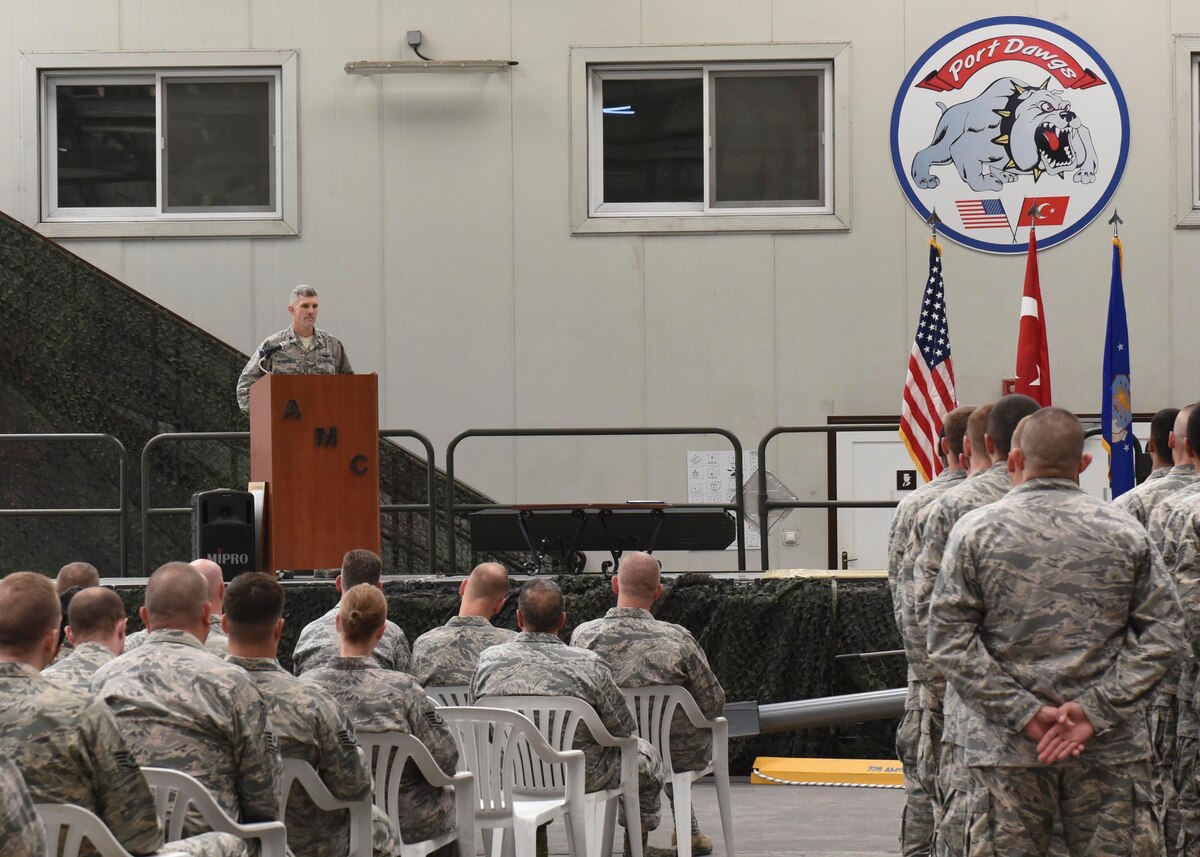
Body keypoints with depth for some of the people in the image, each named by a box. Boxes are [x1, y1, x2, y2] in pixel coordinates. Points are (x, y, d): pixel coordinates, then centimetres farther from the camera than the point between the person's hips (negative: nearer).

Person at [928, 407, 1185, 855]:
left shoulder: (976, 530, 0)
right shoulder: (1125, 532, 3)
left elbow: (950, 638, -6)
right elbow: (1163, 632, -1)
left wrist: (1023, 713, -9)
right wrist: (1096, 711, -8)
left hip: (1006, 750, -1)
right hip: (1110, 750, 1)